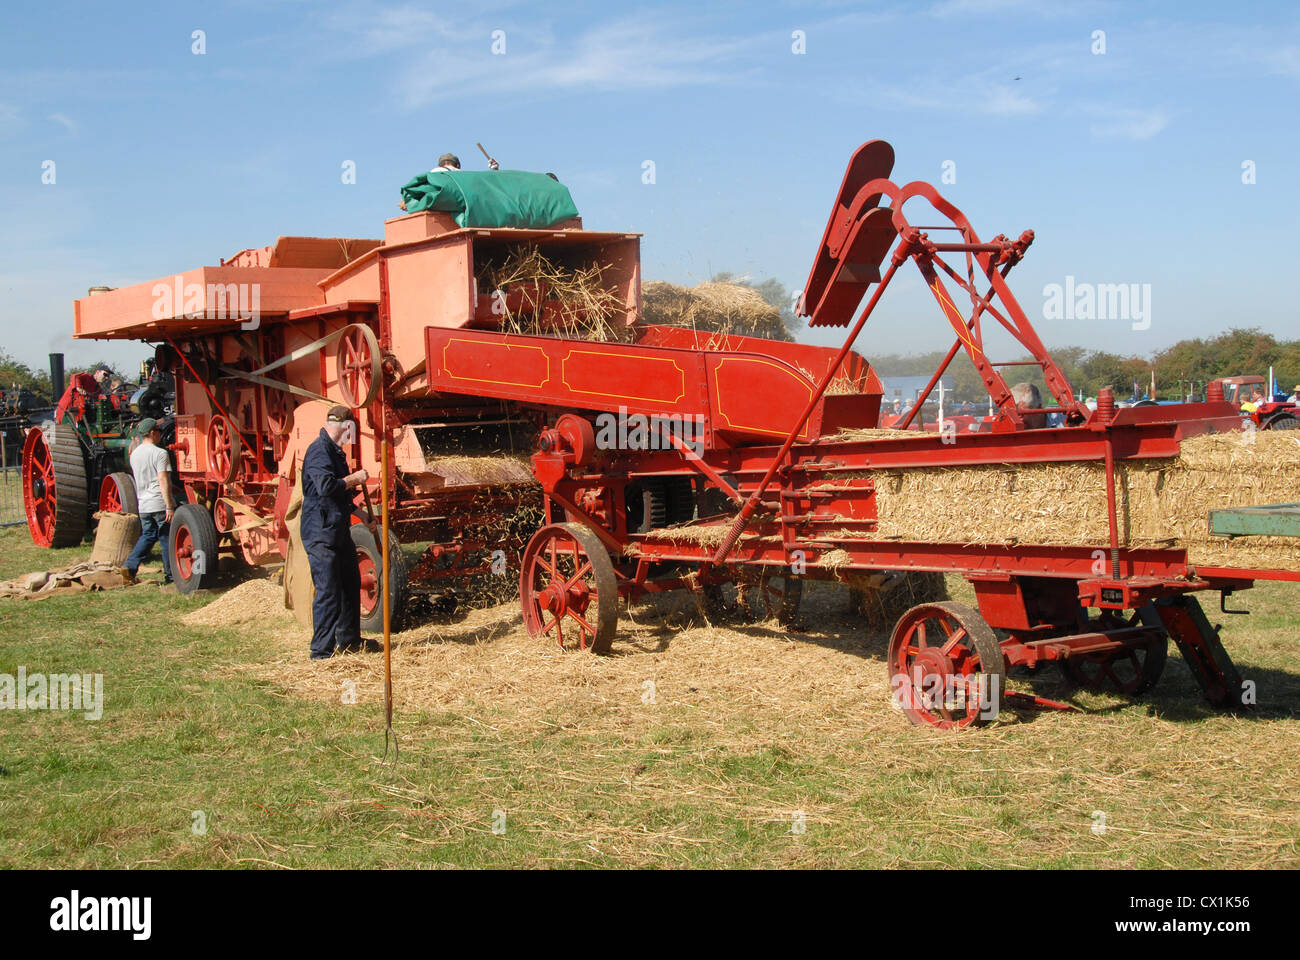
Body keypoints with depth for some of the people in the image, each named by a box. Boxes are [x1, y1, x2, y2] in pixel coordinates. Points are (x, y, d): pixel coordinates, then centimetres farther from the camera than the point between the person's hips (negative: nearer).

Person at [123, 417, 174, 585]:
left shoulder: (134, 454, 11)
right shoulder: (159, 453, -12)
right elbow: (163, 480, -18)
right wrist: (169, 506, -18)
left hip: (143, 505, 7)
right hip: (160, 503, -7)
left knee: (147, 536, 17)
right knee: (167, 539, 2)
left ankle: (129, 566, 3)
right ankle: (170, 576, 6)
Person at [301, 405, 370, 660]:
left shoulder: (335, 450, 17)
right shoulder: (319, 450, -16)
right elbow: (327, 486, -30)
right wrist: (355, 478, -16)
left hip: (339, 531, 11)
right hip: (320, 533, -11)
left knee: (350, 584, 19)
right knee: (328, 591, -9)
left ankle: (348, 641, 33)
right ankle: (322, 652, -3)